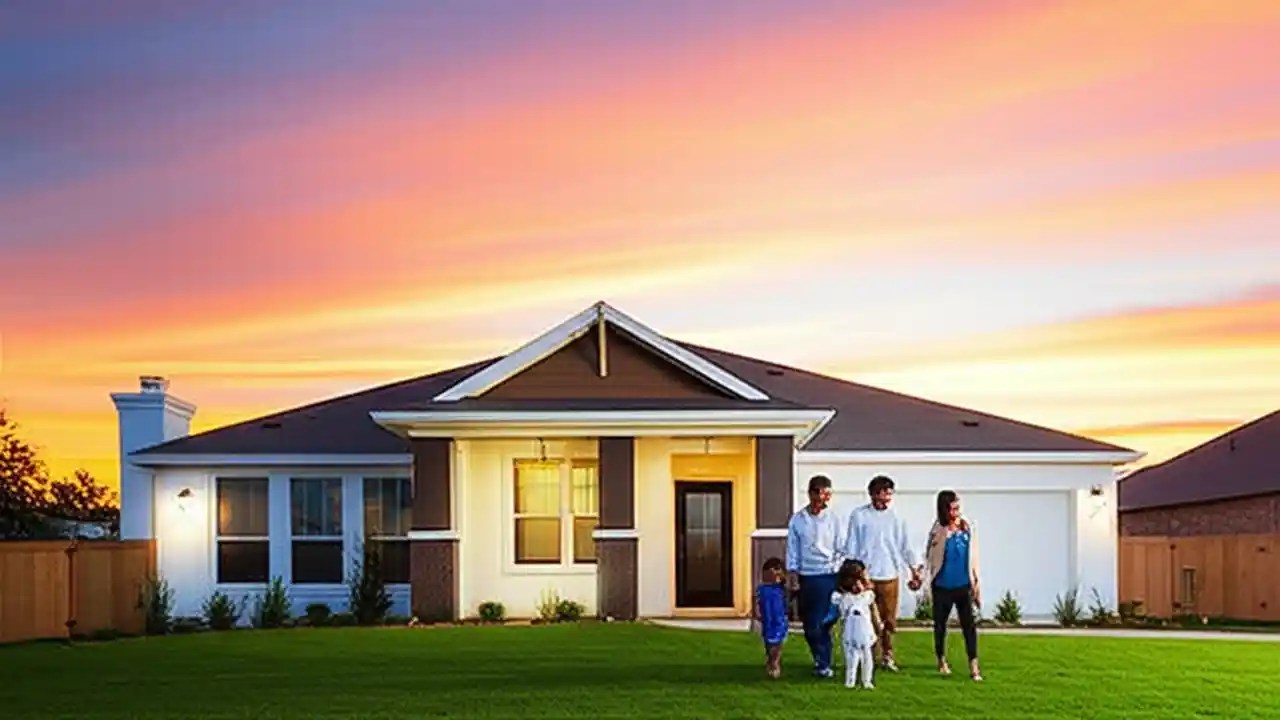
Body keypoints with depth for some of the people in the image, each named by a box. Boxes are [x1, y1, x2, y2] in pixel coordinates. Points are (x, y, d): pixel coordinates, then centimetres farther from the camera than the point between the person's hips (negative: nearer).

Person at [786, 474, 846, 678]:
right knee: (809, 623, 6)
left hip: (829, 575, -2)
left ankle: (823, 664, 2)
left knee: (825, 622, -6)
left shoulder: (833, 518, 1)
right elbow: (792, 548, 8)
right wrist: (793, 573, 2)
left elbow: (842, 547, 2)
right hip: (807, 577, 2)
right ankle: (821, 659, 23)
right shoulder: (798, 520, 5)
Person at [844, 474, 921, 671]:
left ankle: (887, 656, 21)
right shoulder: (859, 515, -2)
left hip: (890, 576, 3)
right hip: (865, 575, -2)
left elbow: (905, 547, 11)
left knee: (889, 620, 7)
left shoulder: (896, 518, 5)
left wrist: (915, 571, 12)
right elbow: (851, 546, 1)